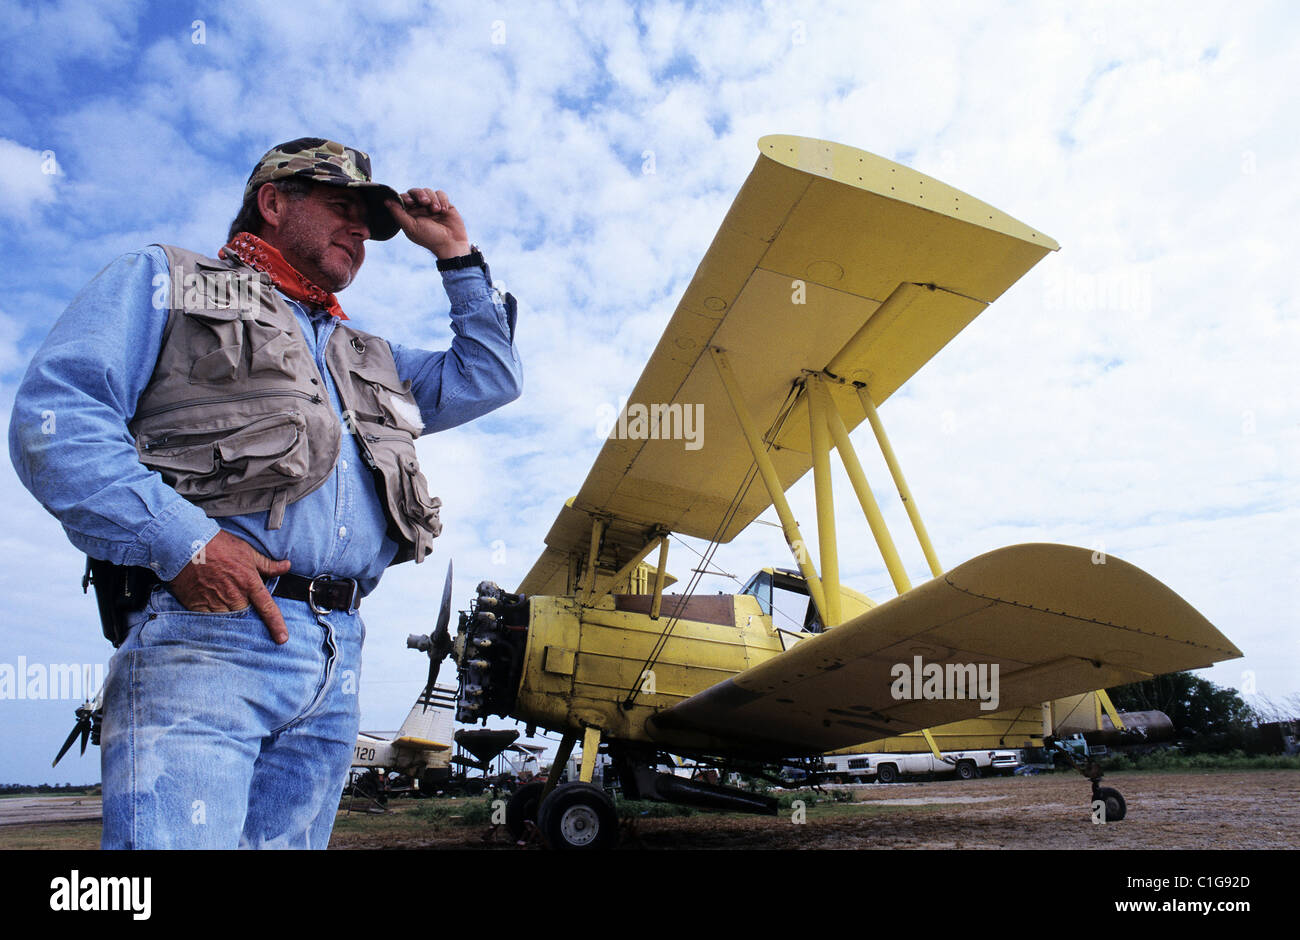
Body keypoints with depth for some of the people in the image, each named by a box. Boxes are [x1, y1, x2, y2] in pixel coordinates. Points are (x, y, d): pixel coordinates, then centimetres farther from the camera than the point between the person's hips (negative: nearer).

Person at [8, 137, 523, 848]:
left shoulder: (368, 359, 30)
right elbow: (52, 417, -1)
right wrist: (182, 542, -15)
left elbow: (490, 378, 30)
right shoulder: (163, 281, 13)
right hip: (205, 636, -5)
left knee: (286, 840, 8)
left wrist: (458, 257, 27)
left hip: (338, 661, 6)